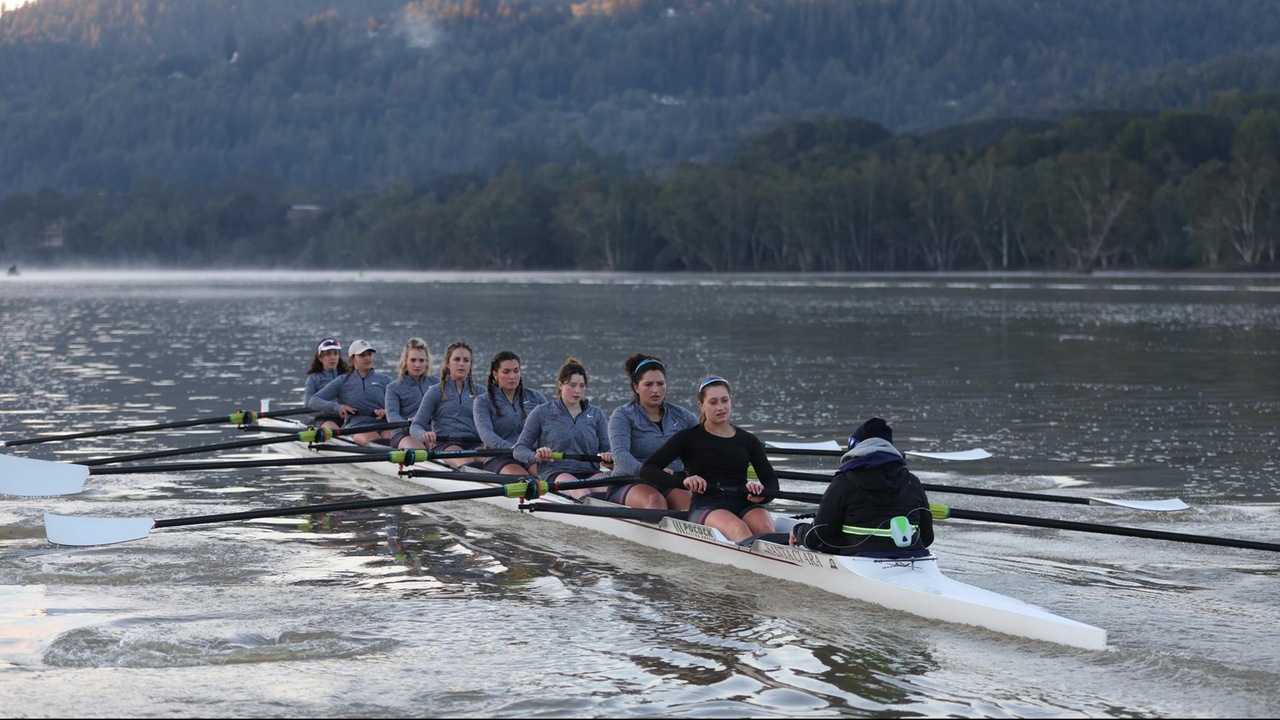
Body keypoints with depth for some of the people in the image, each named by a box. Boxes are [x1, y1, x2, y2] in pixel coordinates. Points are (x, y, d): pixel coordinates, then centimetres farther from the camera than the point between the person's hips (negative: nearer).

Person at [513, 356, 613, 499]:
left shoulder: (596, 414, 19)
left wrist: (608, 456, -10)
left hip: (589, 473, 3)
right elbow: (518, 449, 9)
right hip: (553, 474, -3)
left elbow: (607, 448, 15)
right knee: (581, 491, -38)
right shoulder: (542, 413, 10)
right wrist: (536, 456, -14)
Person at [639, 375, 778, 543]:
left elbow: (771, 481, 14)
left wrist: (761, 495, -12)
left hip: (744, 505, 4)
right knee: (738, 529, -38)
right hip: (705, 508, -4)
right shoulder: (689, 438, 10)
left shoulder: (748, 441, 19)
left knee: (764, 528, -33)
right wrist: (683, 481, -16)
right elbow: (647, 470, 2)